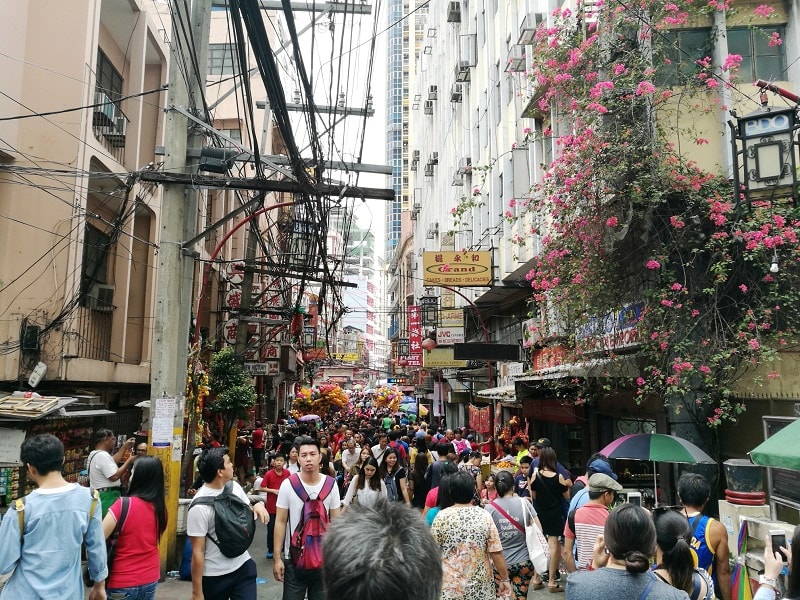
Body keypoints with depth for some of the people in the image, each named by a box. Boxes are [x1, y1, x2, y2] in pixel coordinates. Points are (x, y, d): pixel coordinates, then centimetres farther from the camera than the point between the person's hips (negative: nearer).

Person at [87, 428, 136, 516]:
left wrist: (125, 446, 25)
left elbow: (113, 461, 26)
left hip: (97, 493, 11)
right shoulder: (103, 455, -17)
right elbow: (114, 476, -22)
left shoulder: (93, 454, 15)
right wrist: (129, 461, -13)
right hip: (107, 496, -11)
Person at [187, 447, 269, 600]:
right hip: (215, 575, -5)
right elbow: (197, 552, -17)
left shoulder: (234, 486, -2)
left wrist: (258, 505, -9)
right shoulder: (200, 506, -20)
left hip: (244, 565, 5)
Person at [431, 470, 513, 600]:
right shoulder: (484, 516, -9)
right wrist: (505, 579, 4)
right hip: (480, 587, 1)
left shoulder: (441, 517, -10)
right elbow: (496, 553, -8)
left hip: (450, 588, -1)